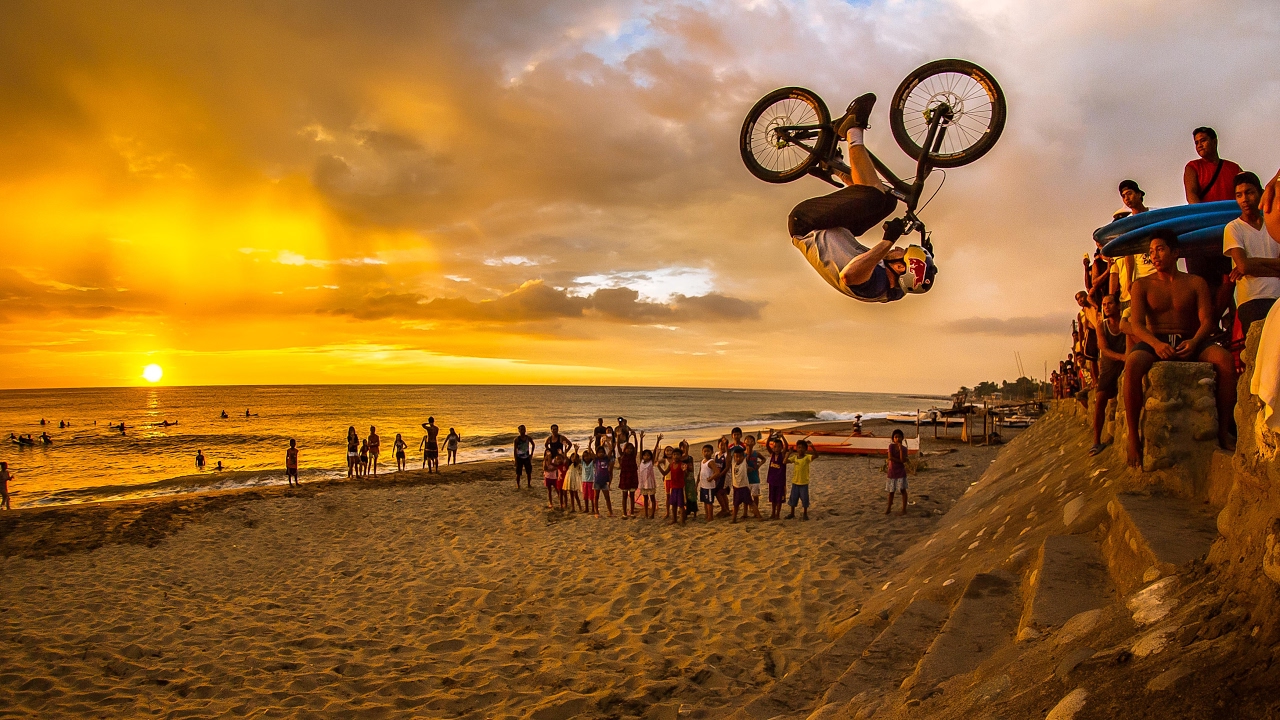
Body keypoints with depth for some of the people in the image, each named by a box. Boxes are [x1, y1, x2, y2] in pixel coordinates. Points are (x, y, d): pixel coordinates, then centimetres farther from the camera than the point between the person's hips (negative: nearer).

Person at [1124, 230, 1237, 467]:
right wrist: (1155, 343, -24)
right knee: (1133, 363, -37)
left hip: (1189, 342, 1)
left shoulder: (1196, 283, 12)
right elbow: (1136, 324, -3)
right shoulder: (1142, 285, 10)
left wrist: (1194, 342, -21)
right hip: (1153, 342, -1)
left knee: (1225, 359, -31)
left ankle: (1224, 430, -20)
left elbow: (1207, 320, 2)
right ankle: (1133, 436, -31)